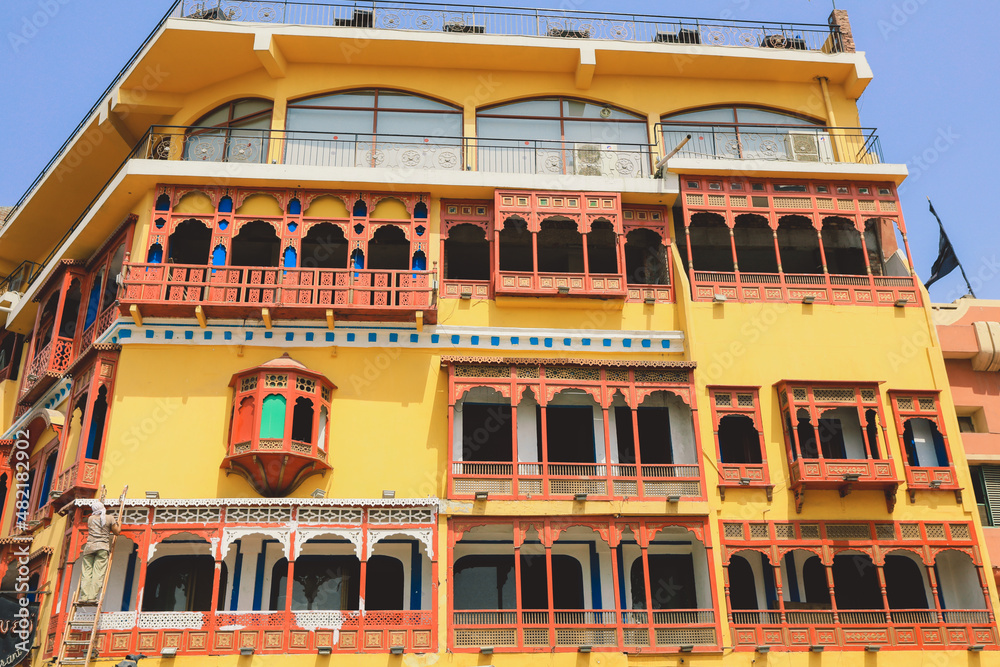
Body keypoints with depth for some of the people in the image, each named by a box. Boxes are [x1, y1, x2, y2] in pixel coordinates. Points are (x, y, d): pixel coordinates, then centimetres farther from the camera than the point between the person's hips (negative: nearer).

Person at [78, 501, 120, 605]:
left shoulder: (90, 519, 14)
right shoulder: (109, 519, 6)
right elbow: (117, 532, 8)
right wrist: (119, 525, 28)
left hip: (89, 546, 2)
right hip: (102, 547, -2)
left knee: (86, 572, 2)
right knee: (98, 573, -6)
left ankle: (84, 597, -7)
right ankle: (92, 597, -14)